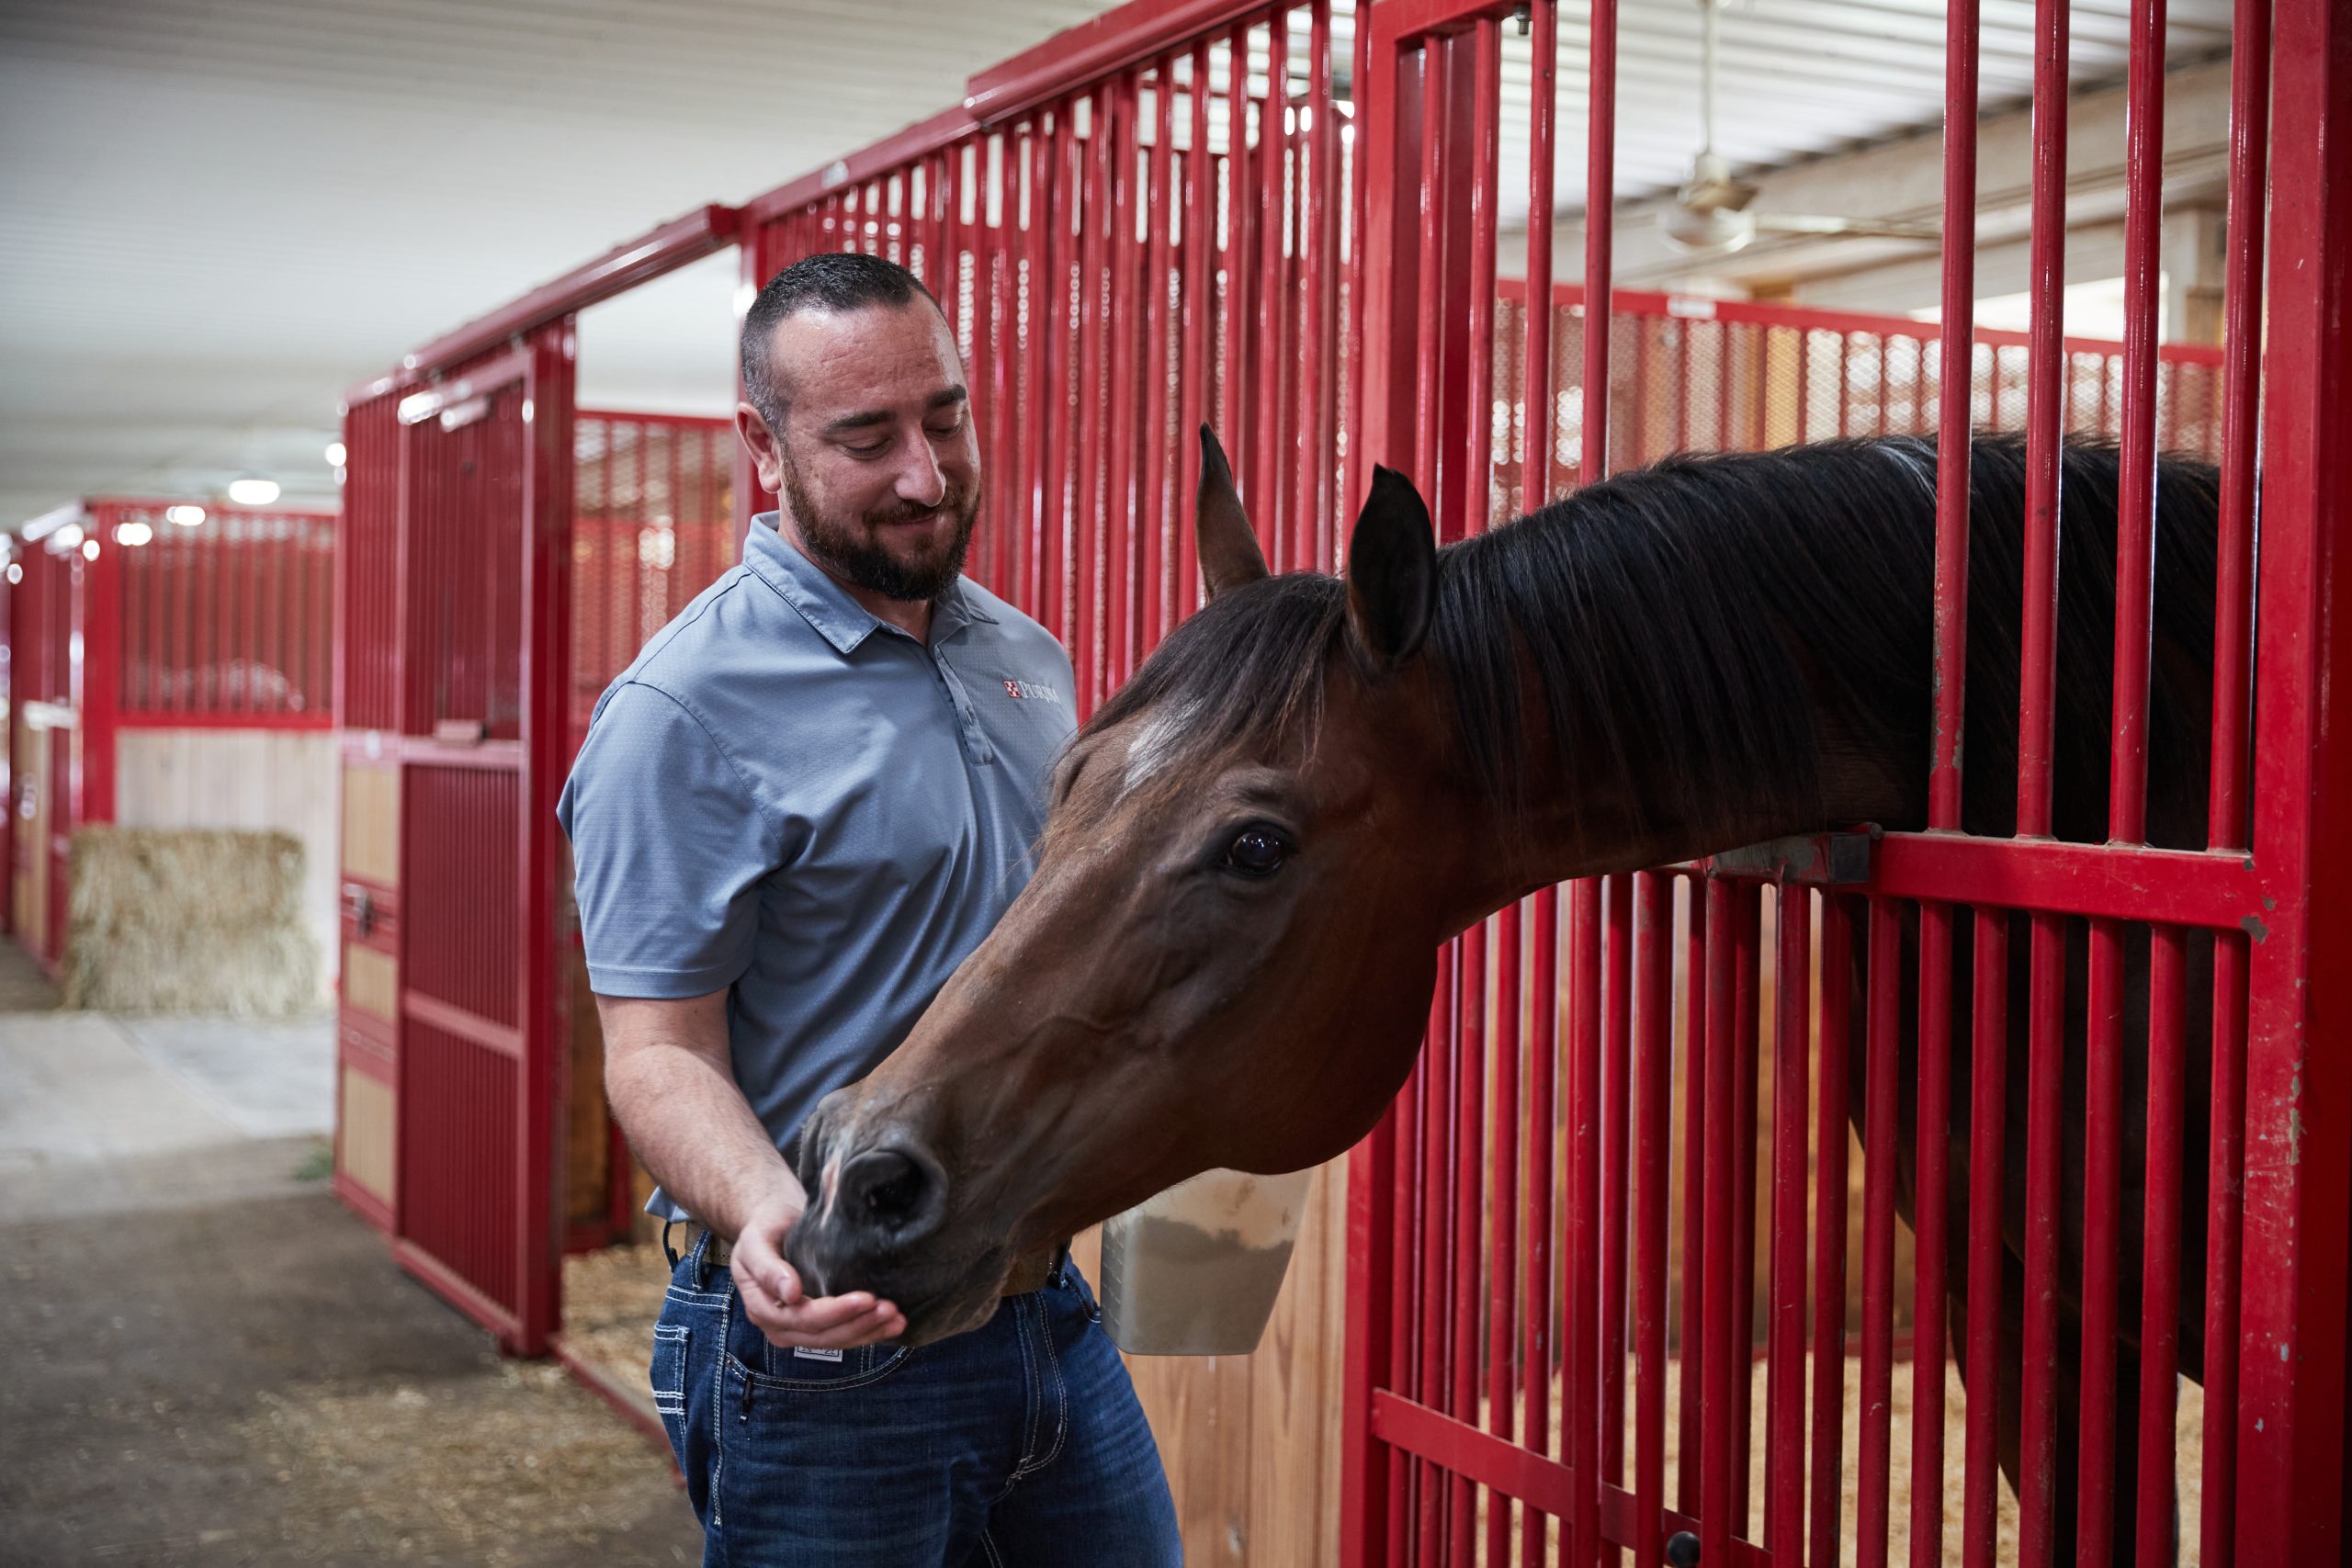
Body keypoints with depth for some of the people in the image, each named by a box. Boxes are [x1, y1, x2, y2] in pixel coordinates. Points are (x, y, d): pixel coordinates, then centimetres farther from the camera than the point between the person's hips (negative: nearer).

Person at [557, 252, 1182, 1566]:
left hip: (1054, 1309, 7)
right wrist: (766, 1216, -35)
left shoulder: (1026, 659, 9)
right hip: (833, 1341, -7)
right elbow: (660, 1051, -17)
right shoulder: (682, 715, -15)